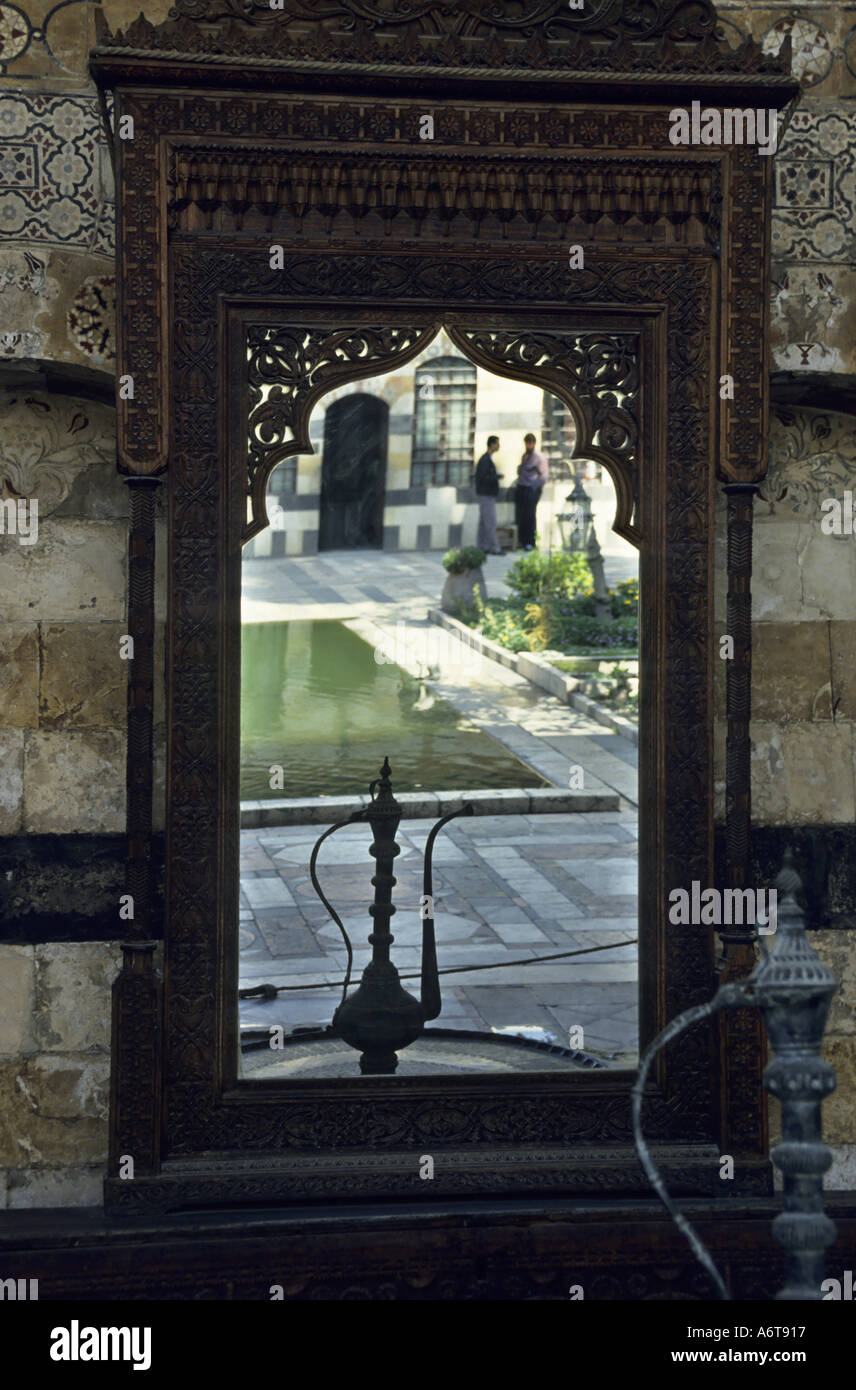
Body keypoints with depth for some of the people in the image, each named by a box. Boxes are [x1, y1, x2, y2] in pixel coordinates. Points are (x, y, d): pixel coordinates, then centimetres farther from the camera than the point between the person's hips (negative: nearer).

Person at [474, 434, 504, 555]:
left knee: (484, 522, 10)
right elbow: (482, 478, -22)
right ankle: (494, 548, -9)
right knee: (490, 522, -9)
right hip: (486, 495, -10)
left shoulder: (487, 459, 14)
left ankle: (481, 547, 12)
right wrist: (498, 476, -16)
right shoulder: (485, 460, -17)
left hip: (488, 495, 10)